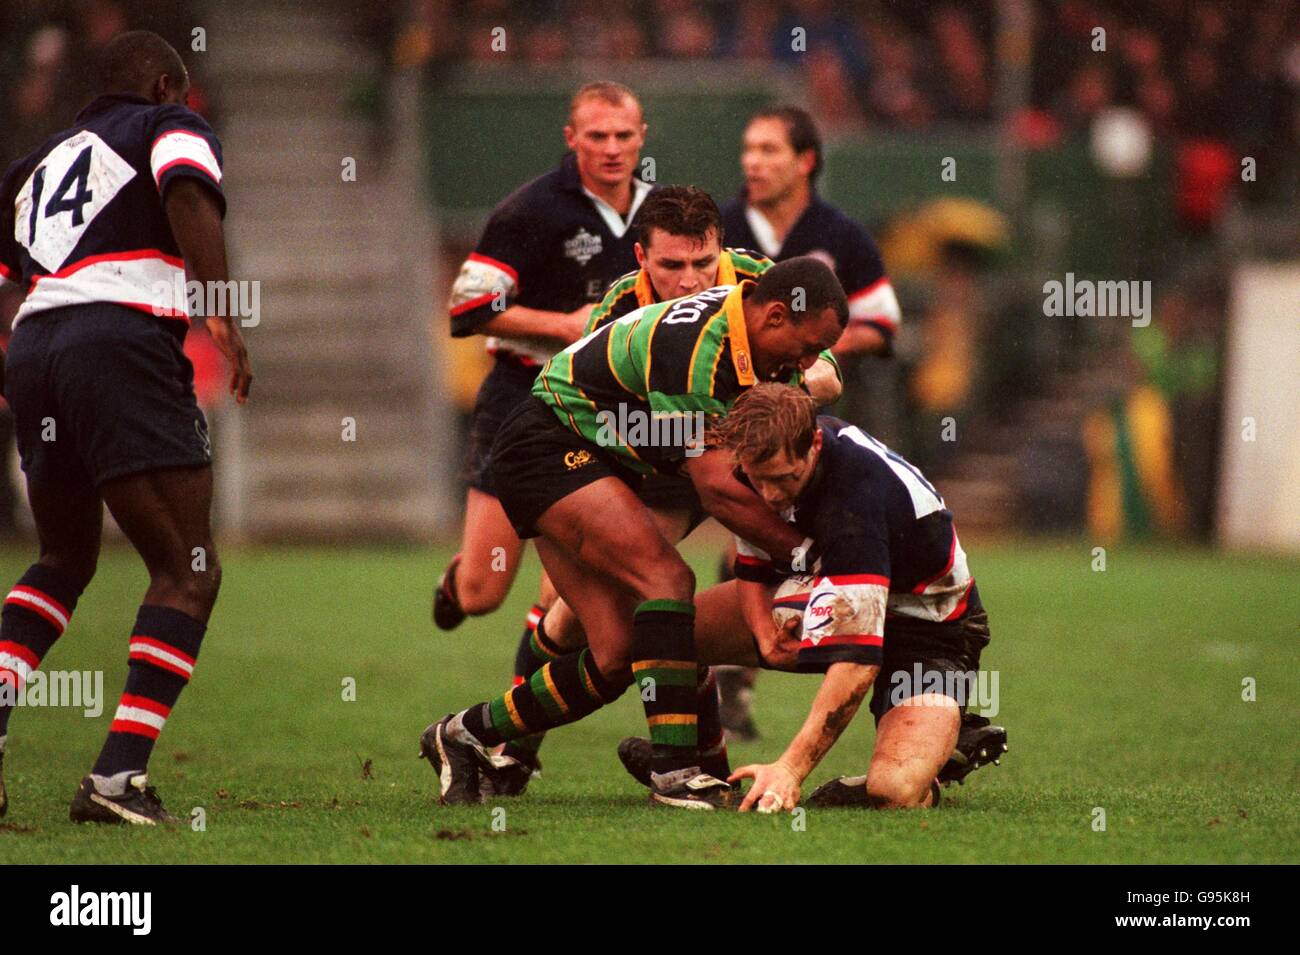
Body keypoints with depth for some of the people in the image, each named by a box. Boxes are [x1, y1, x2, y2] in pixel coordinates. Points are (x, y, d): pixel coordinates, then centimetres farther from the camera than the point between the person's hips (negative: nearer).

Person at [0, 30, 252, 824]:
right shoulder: (172, 127, 11)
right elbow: (189, 194, -11)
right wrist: (223, 314, -18)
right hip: (125, 347, -6)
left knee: (64, 563, 25)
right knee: (188, 573, -1)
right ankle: (119, 776, -13)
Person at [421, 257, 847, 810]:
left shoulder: (759, 344, -1)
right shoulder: (693, 347, -29)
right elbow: (718, 489, -29)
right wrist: (802, 552, -24)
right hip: (551, 447, -9)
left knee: (617, 657, 1)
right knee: (666, 577, -26)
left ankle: (466, 734, 18)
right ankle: (675, 772, -30)